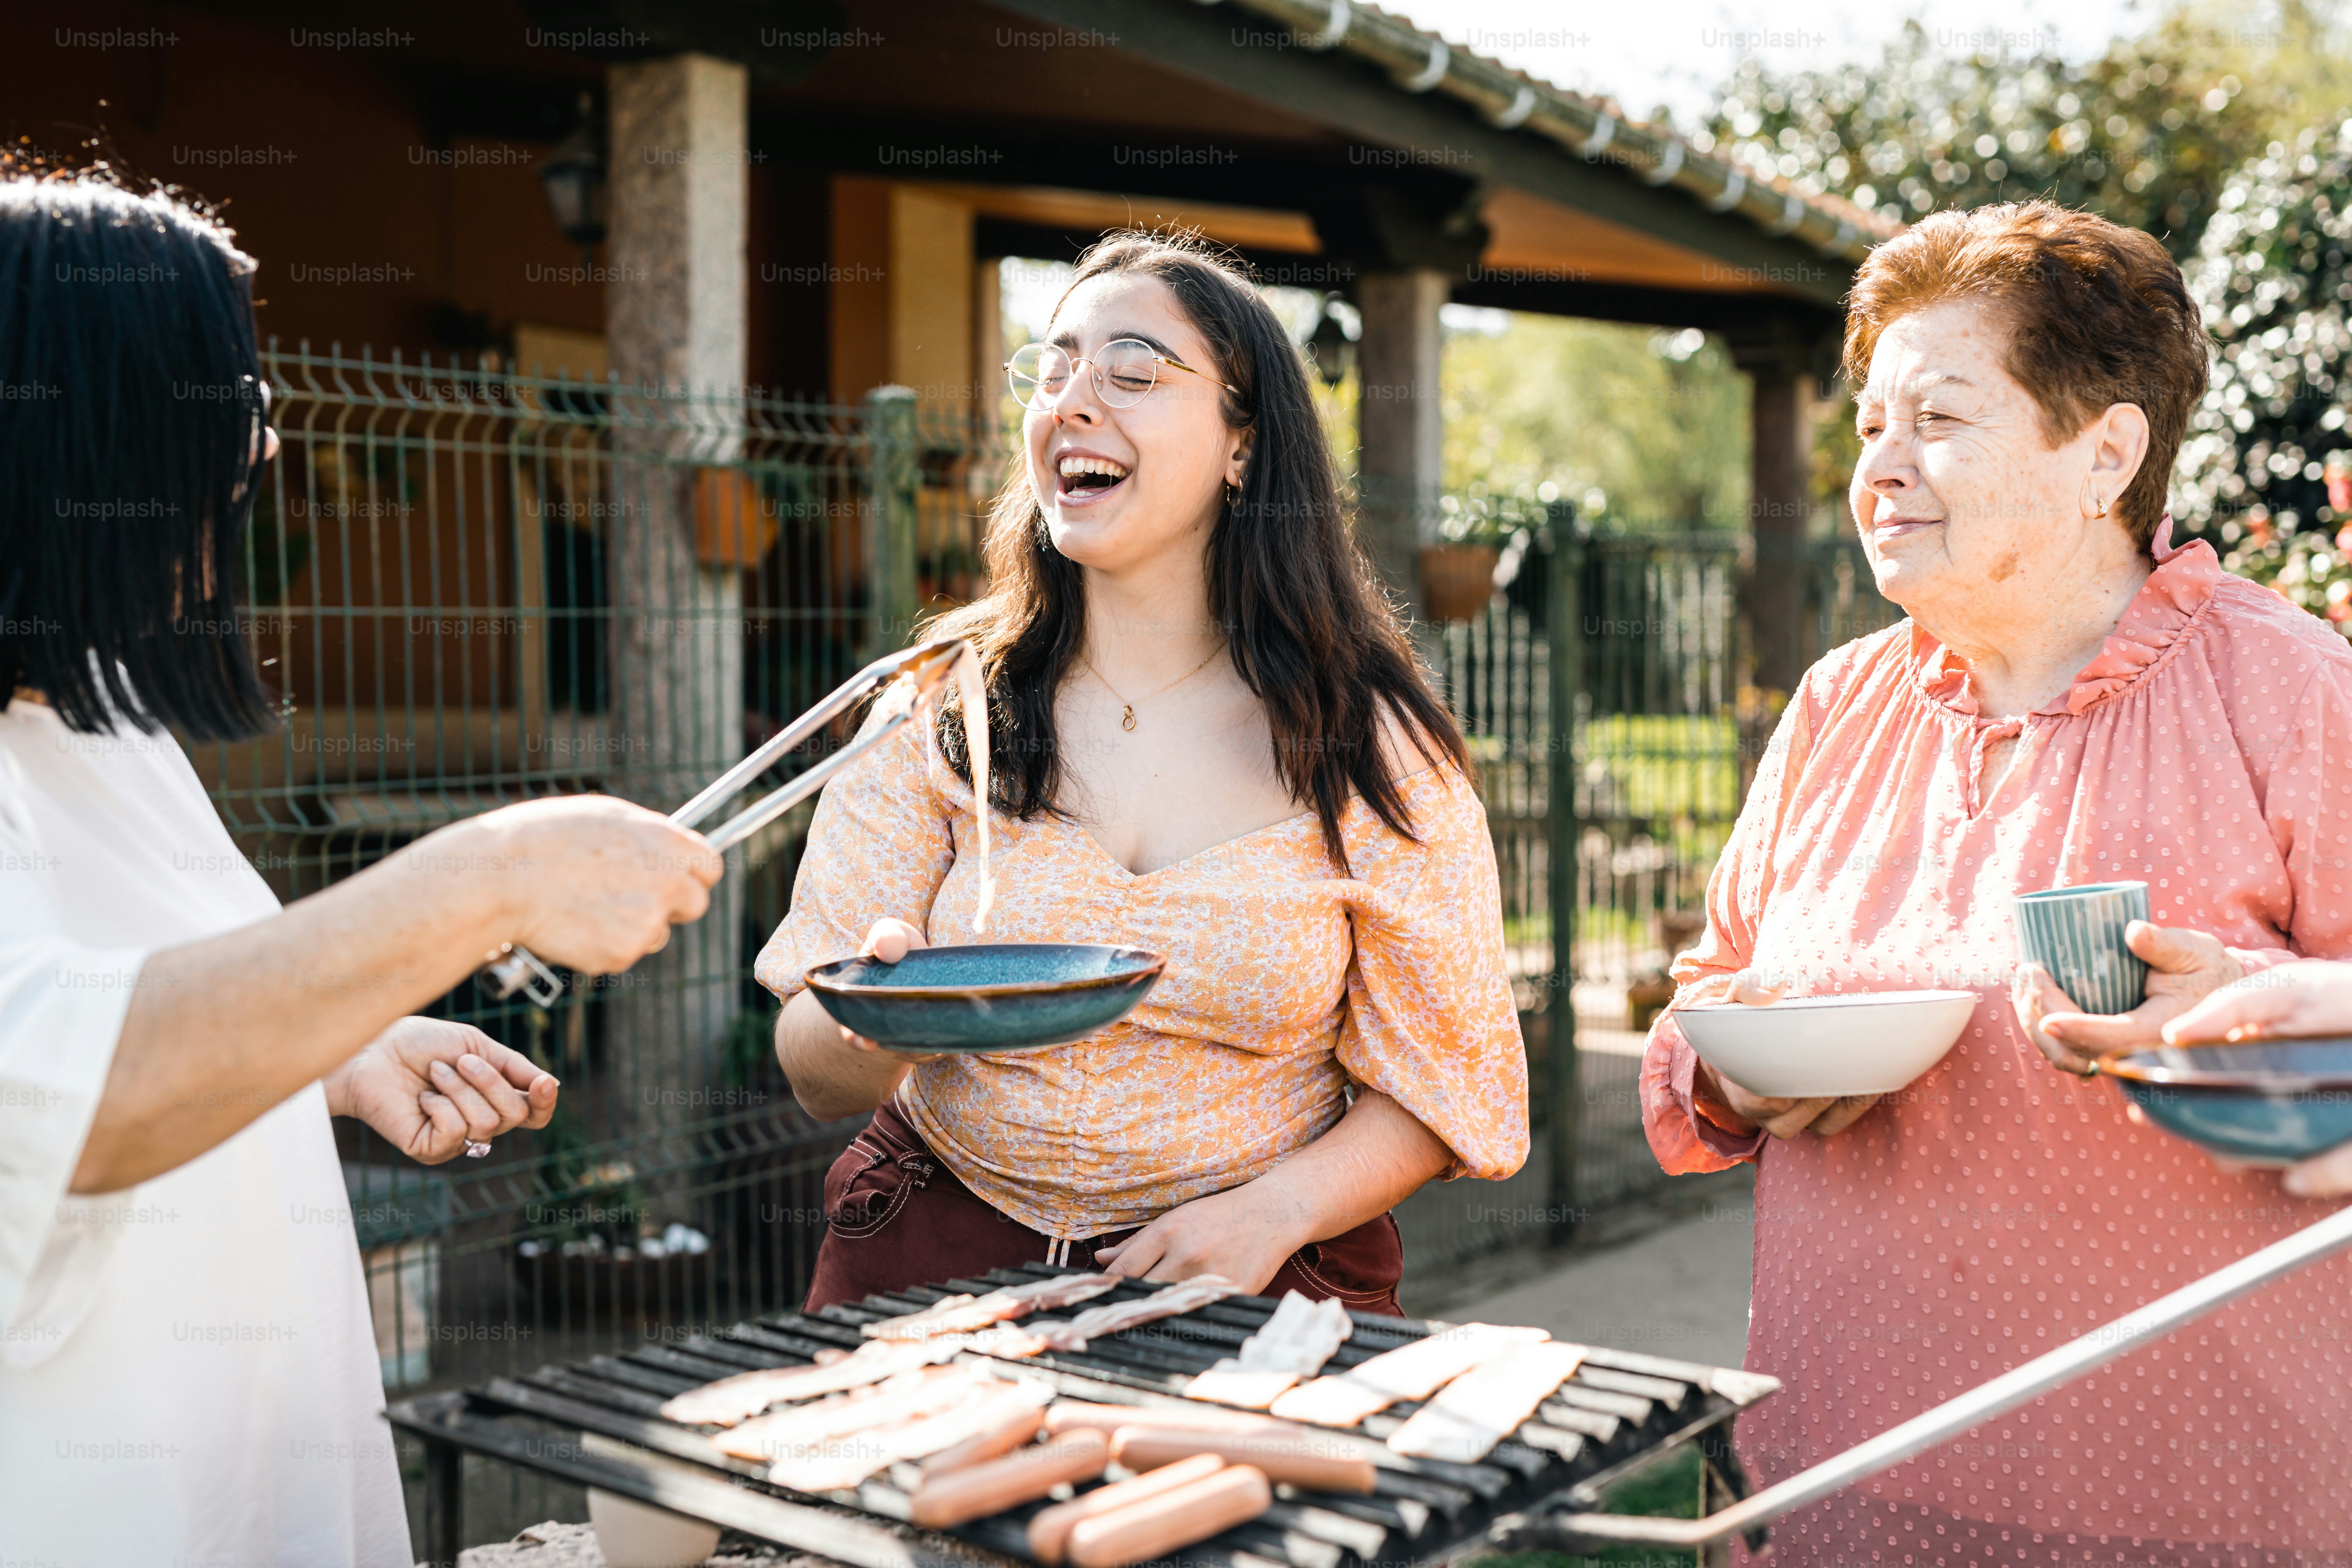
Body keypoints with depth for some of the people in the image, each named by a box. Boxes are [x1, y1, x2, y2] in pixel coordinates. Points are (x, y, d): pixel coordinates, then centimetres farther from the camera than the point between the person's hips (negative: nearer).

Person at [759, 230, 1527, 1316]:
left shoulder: (1367, 749, -1)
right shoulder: (944, 706, 1)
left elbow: (1438, 1084, 4)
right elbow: (815, 1077, 1)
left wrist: (1276, 1210, -13)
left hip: (1259, 1292, -1)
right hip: (943, 1261, 2)